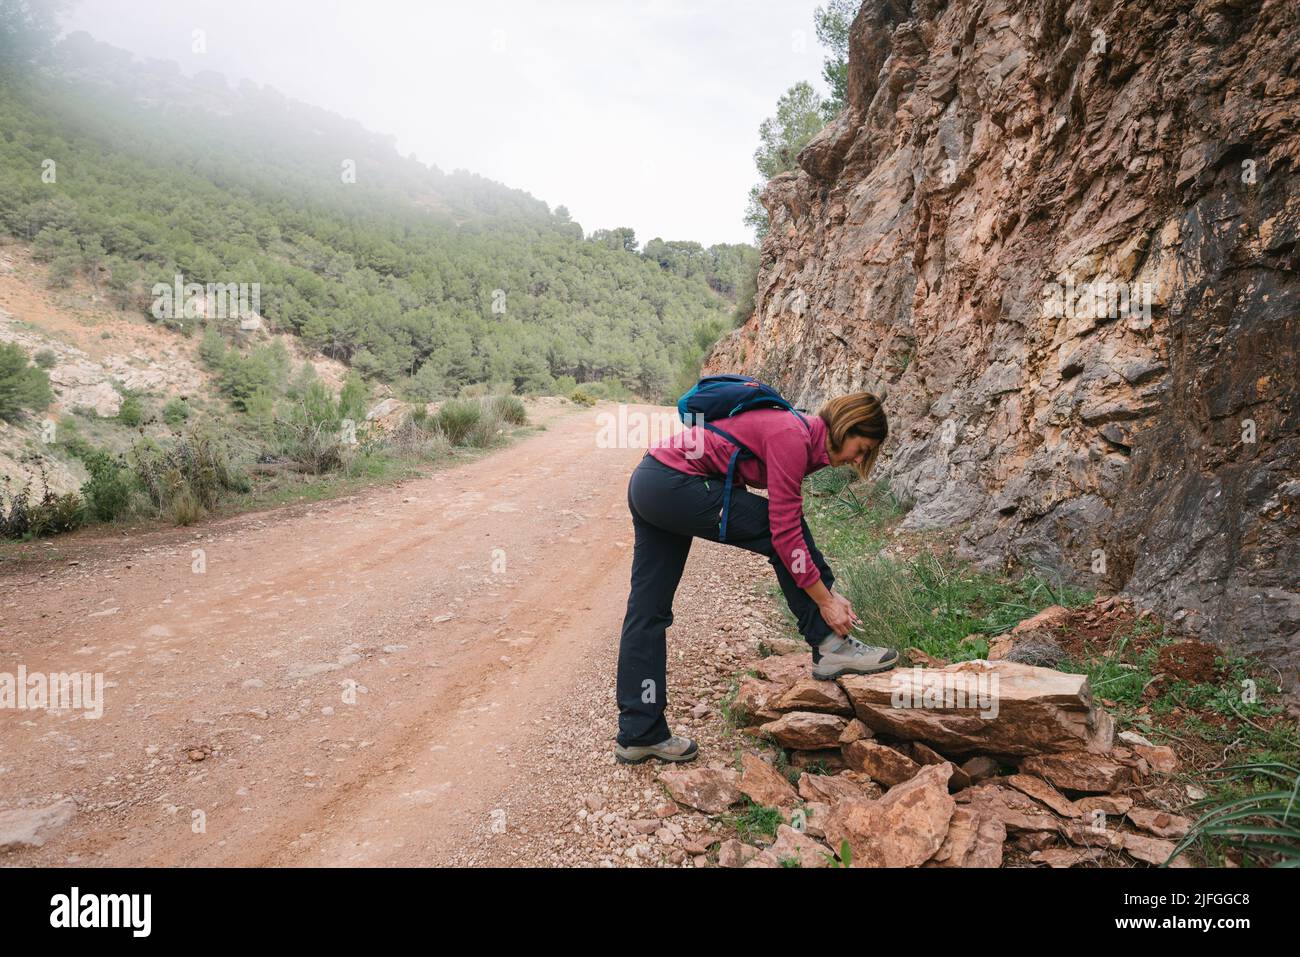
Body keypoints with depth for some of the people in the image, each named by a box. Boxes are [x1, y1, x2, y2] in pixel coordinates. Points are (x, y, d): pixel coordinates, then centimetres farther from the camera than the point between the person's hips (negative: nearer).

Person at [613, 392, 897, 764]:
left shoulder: (798, 434, 14)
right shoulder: (792, 439, -15)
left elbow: (788, 525, 17)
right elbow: (785, 532, -17)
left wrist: (826, 592, 15)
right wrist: (825, 601, -10)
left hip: (648, 484, 10)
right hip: (674, 485, -10)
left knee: (648, 611, 10)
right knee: (783, 528, -4)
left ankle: (639, 734, 18)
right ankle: (829, 647, 5)